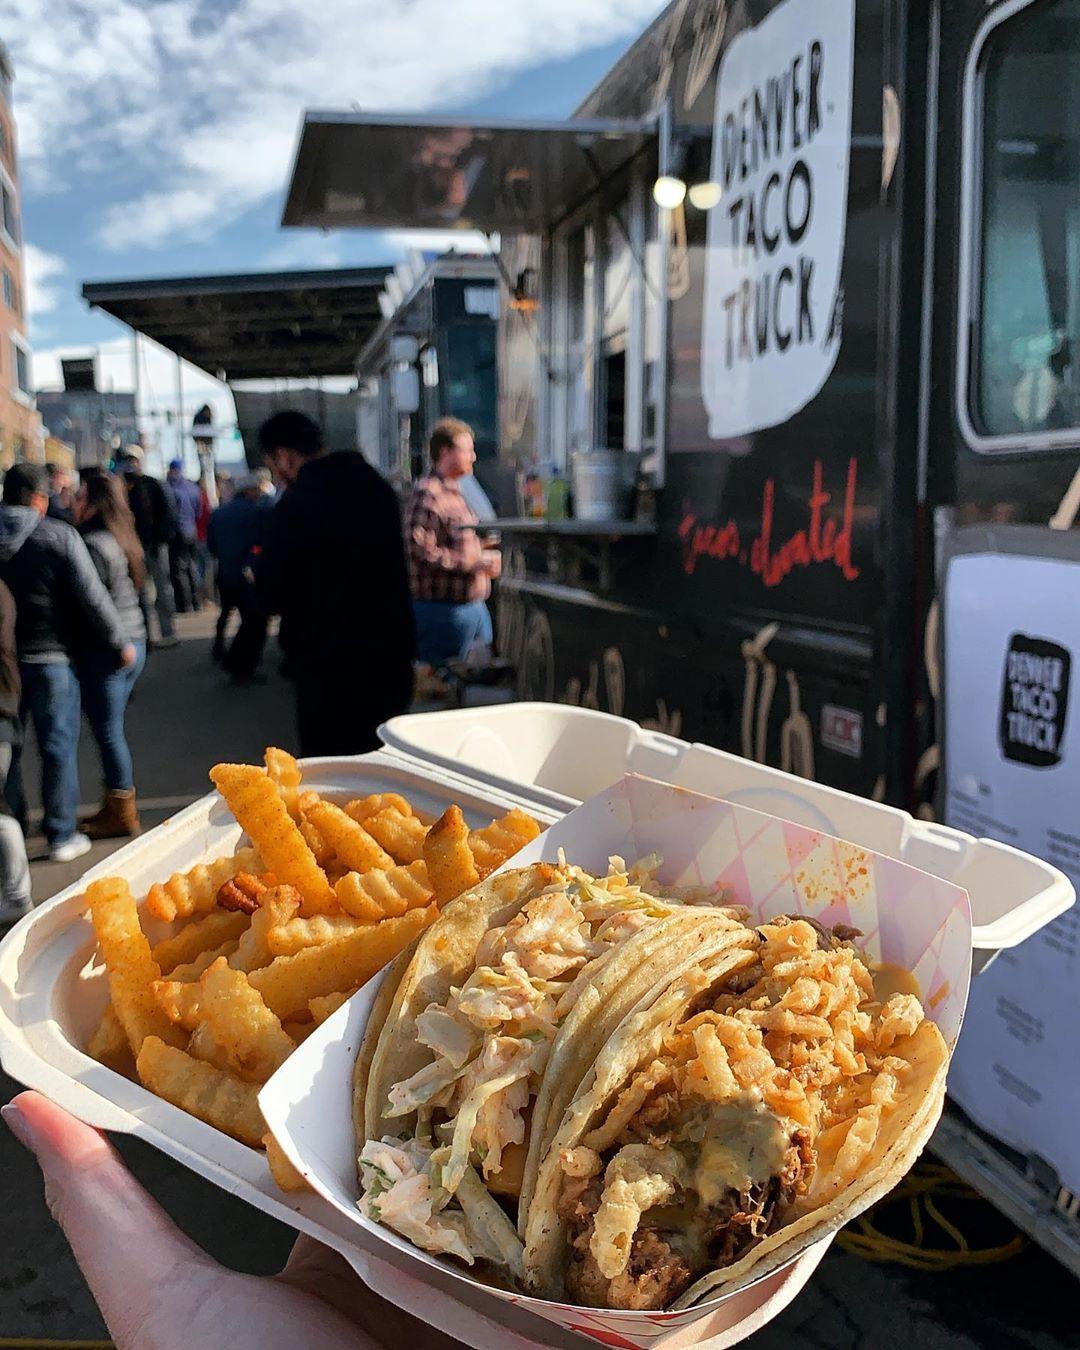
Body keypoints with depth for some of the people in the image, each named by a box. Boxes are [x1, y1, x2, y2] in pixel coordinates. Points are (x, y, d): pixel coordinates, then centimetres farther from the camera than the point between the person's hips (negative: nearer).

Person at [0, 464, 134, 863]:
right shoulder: (58, 536, -11)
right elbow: (91, 596, -12)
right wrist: (120, 642, -1)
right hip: (50, 656, -4)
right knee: (58, 746, 6)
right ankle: (61, 836, 12)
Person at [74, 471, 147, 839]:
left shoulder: (92, 544, -17)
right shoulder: (121, 539, 12)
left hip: (104, 651, -9)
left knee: (108, 730, 0)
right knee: (112, 729, 17)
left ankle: (121, 813, 9)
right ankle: (118, 805, 26)